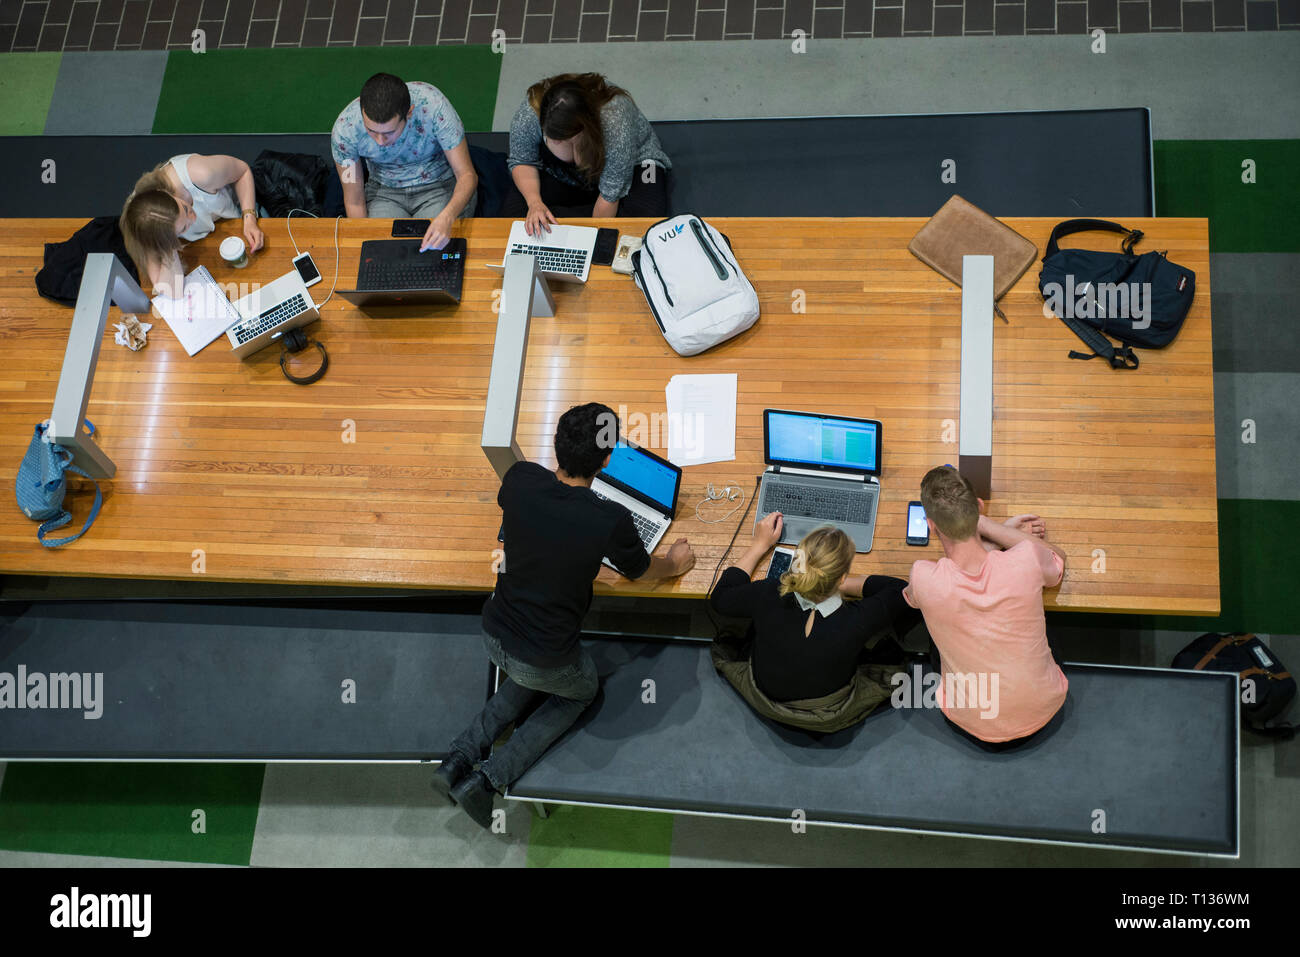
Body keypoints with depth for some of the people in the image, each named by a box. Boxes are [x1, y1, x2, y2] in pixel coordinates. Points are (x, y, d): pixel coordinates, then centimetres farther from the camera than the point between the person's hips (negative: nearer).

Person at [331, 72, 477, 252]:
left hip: (441, 186, -1)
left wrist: (446, 217, -45)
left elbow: (467, 175, -26)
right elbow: (354, 201, -10)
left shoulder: (432, 105, -29)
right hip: (385, 192, 1)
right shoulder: (345, 128, -24)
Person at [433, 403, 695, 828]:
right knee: (581, 692, 29)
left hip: (494, 635, 5)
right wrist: (675, 564, 18)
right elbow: (642, 571, -4)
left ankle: (460, 757, 22)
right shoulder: (611, 520, -27)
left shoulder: (520, 479, -16)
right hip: (547, 660, -4)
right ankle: (490, 779, 14)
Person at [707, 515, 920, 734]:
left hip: (765, 704, 2)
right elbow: (902, 590, -16)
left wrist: (759, 545, -2)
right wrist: (840, 583, -16)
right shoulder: (856, 623, -37)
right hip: (831, 719, -1)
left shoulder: (767, 599, -33)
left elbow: (719, 598, -9)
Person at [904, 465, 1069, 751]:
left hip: (975, 725, -1)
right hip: (1043, 710, 1)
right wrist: (988, 527, -4)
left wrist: (1002, 534, 3)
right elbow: (1059, 561, 1)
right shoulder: (1027, 560, -28)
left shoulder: (924, 580, -29)